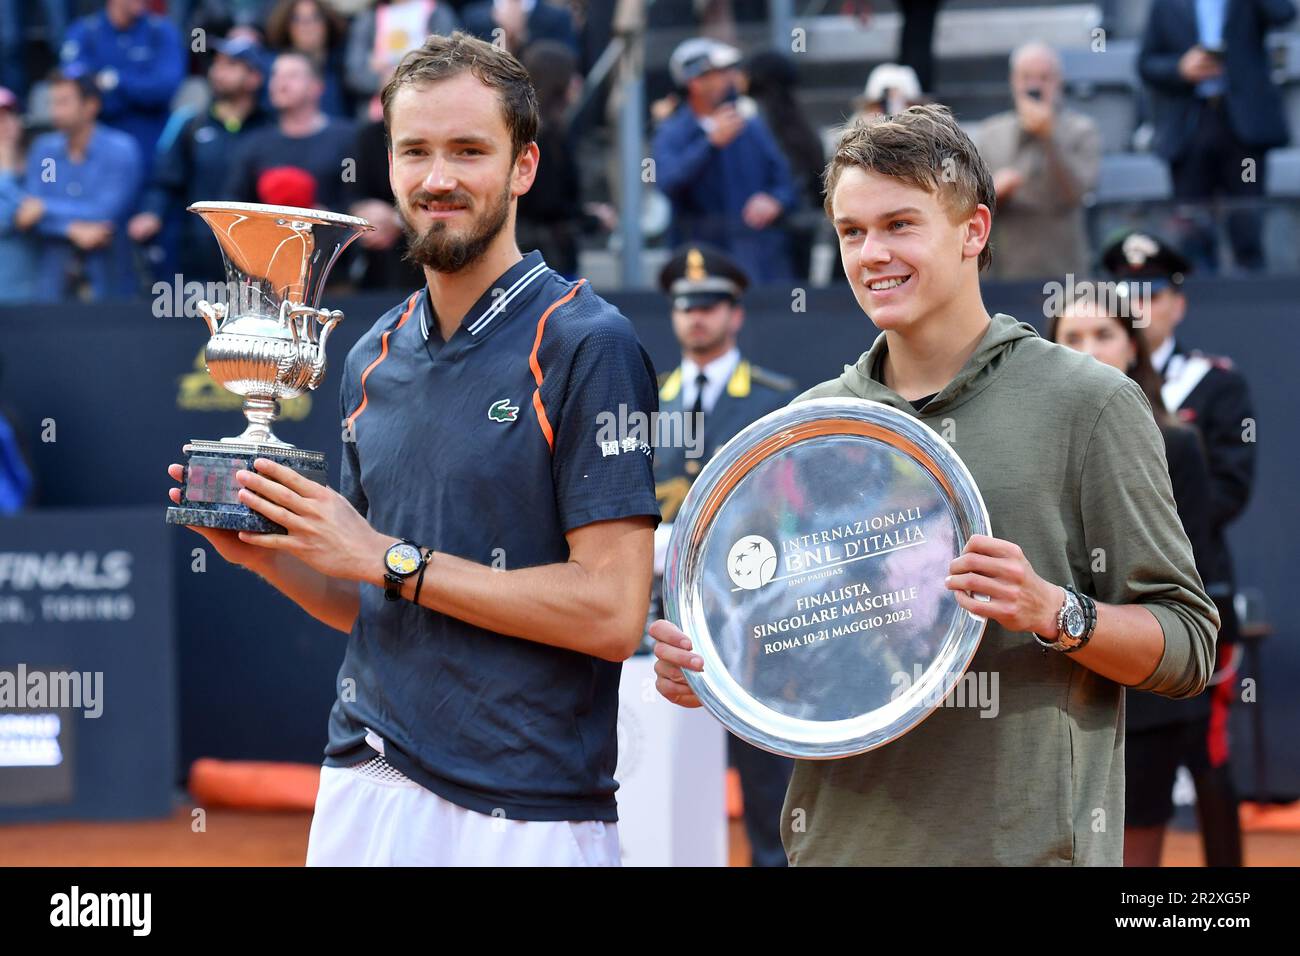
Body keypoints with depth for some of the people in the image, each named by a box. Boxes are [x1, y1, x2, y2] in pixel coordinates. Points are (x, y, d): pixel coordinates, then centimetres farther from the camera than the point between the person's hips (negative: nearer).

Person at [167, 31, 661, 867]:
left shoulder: (587, 344, -10)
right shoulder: (375, 358, 11)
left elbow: (612, 612, -17)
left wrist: (389, 558, -15)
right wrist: (269, 555, 0)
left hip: (525, 817, -6)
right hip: (363, 796, 6)